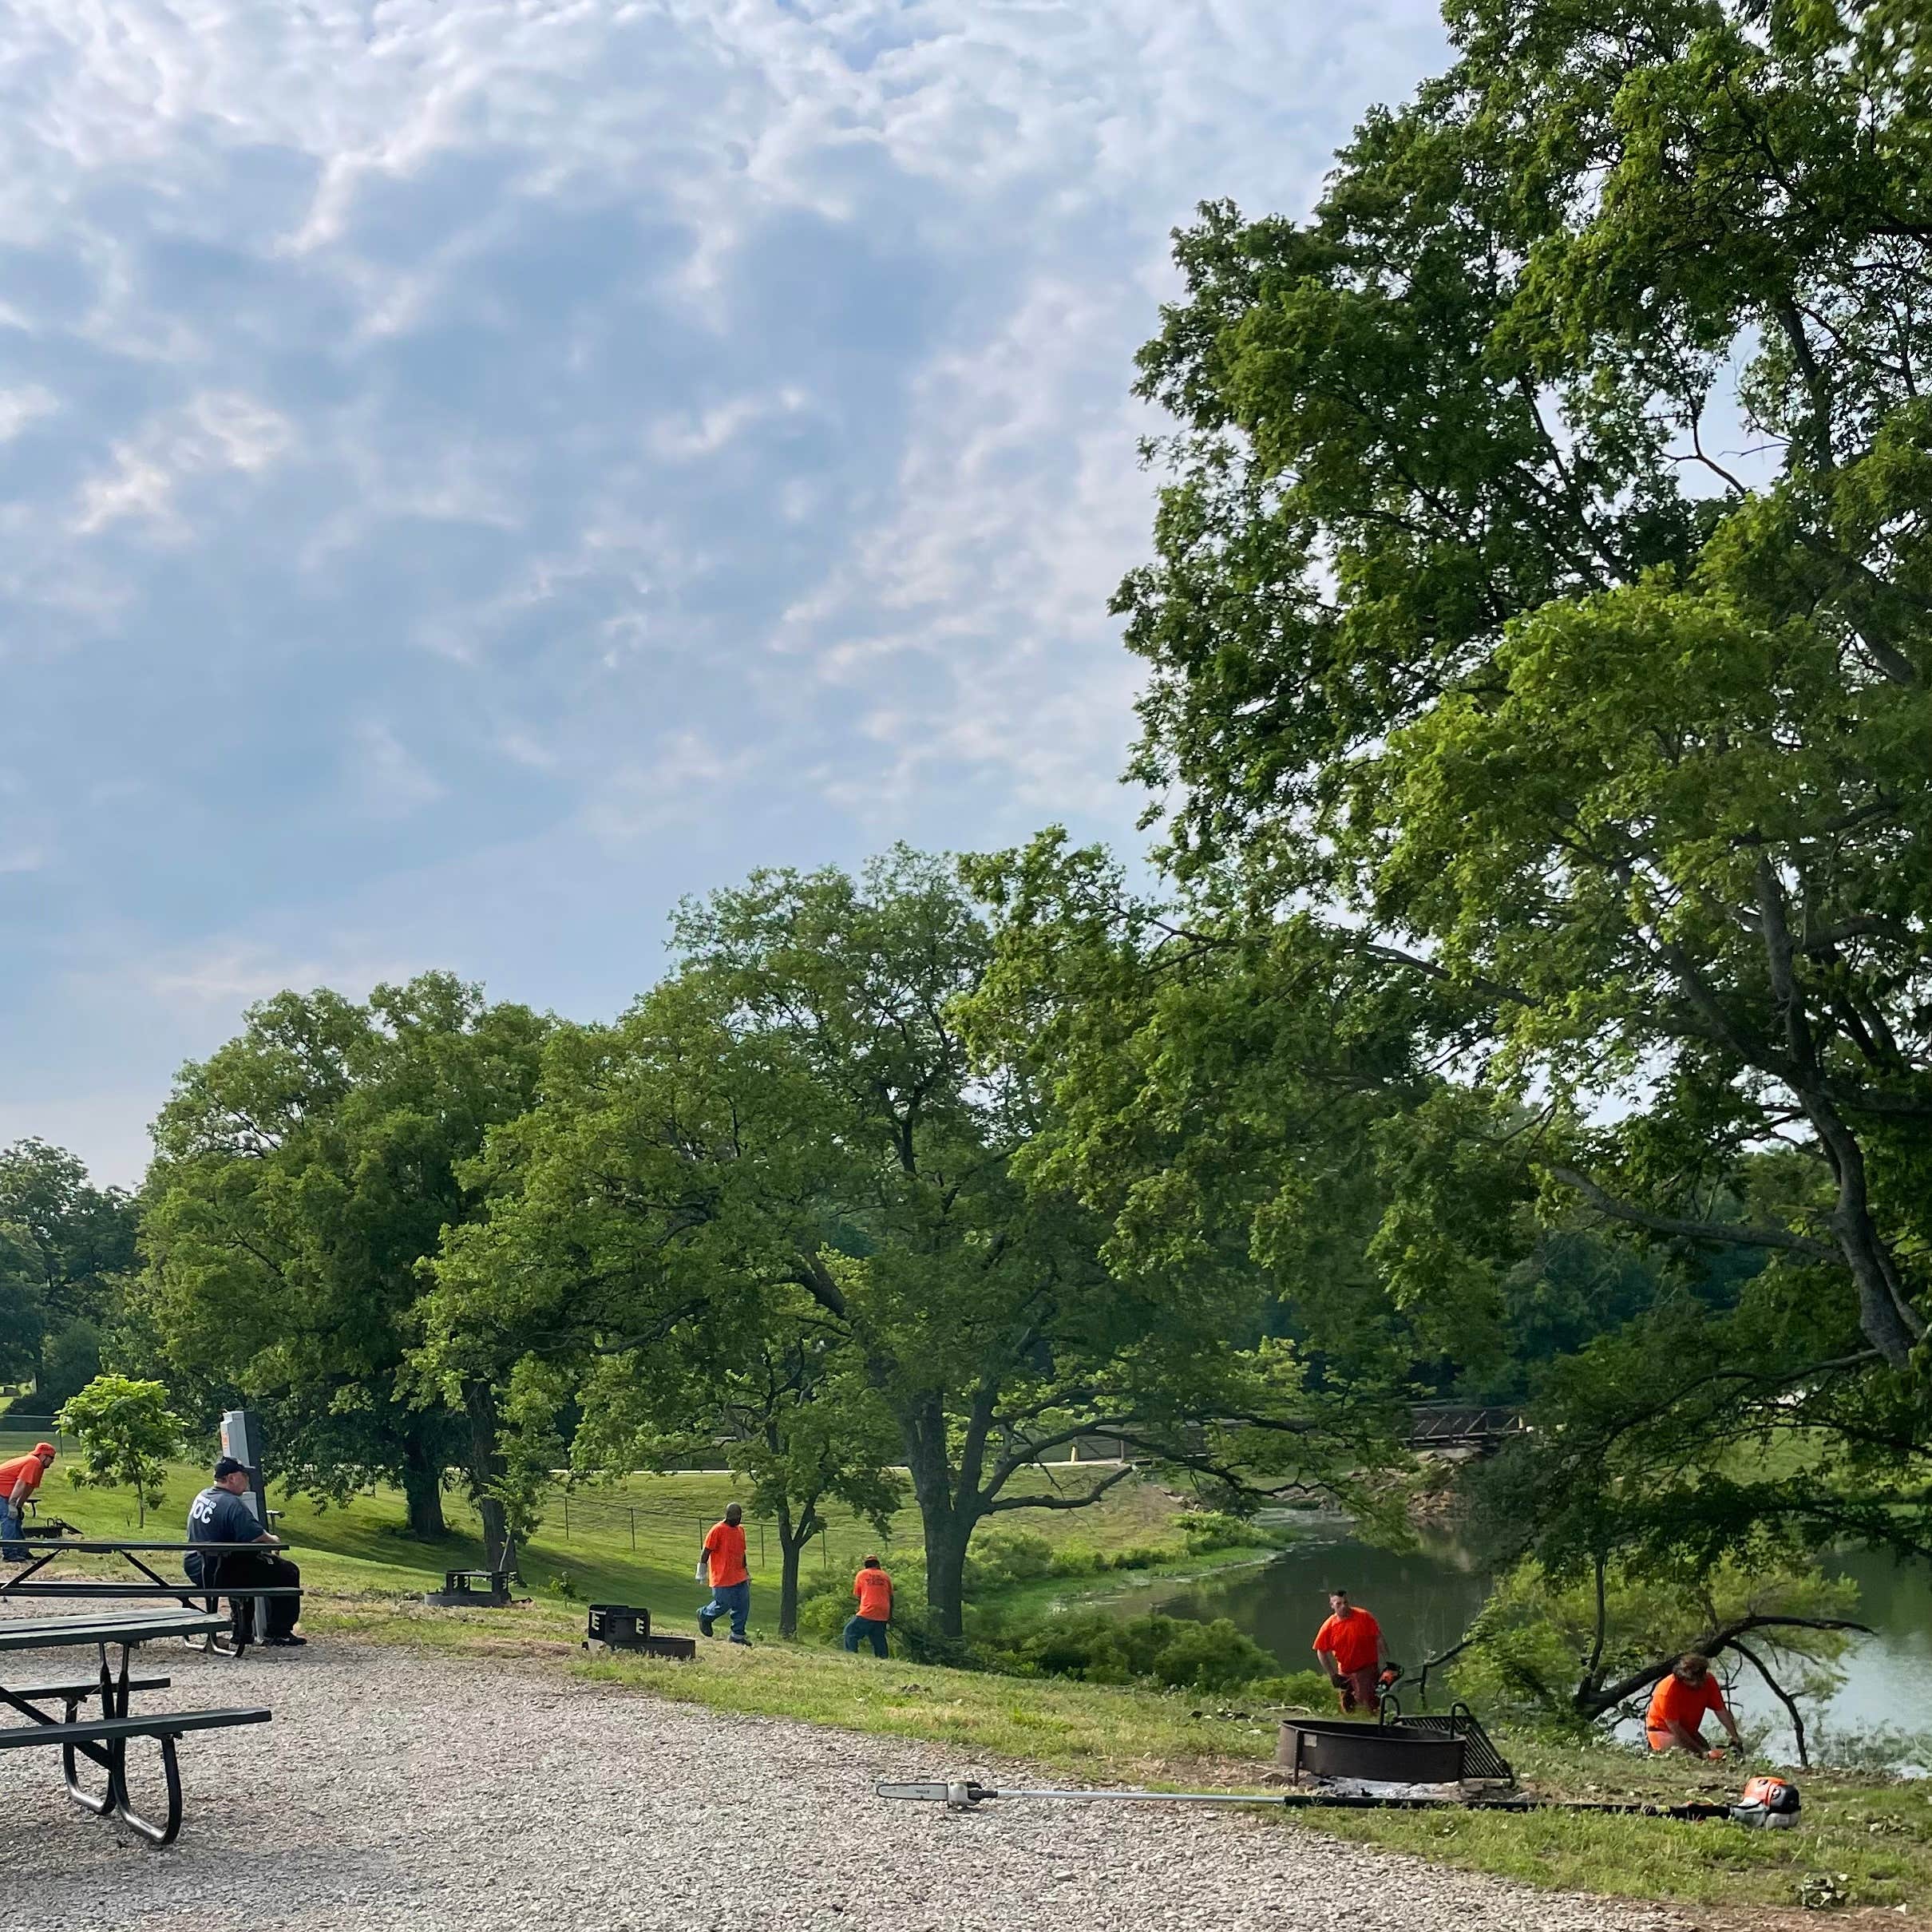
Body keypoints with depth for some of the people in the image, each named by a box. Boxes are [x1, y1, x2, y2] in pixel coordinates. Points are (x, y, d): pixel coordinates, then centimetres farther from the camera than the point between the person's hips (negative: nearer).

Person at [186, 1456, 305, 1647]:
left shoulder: (202, 1497, 9)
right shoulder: (233, 1505, -20)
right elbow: (259, 1539, -22)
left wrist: (267, 1537, 14)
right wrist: (275, 1541, 0)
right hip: (220, 1576, -9)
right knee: (287, 1572, -2)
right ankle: (280, 1633, 4)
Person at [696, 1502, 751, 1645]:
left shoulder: (740, 1530, 13)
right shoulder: (718, 1530, -10)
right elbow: (706, 1551, -8)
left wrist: (746, 1572, 25)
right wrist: (702, 1571, -8)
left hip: (739, 1577, 7)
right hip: (722, 1578, -7)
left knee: (743, 1606, 2)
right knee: (723, 1605, -3)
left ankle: (738, 1634, 13)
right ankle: (704, 1616, 25)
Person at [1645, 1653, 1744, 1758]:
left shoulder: (1708, 1680, -17)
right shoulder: (1669, 1690, -33)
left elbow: (1721, 1711, -8)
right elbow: (1675, 1728, -28)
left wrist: (1735, 1737, -20)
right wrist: (1701, 1751, -28)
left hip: (1689, 1731, 6)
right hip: (1662, 1730, -6)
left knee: (1709, 1755, -10)